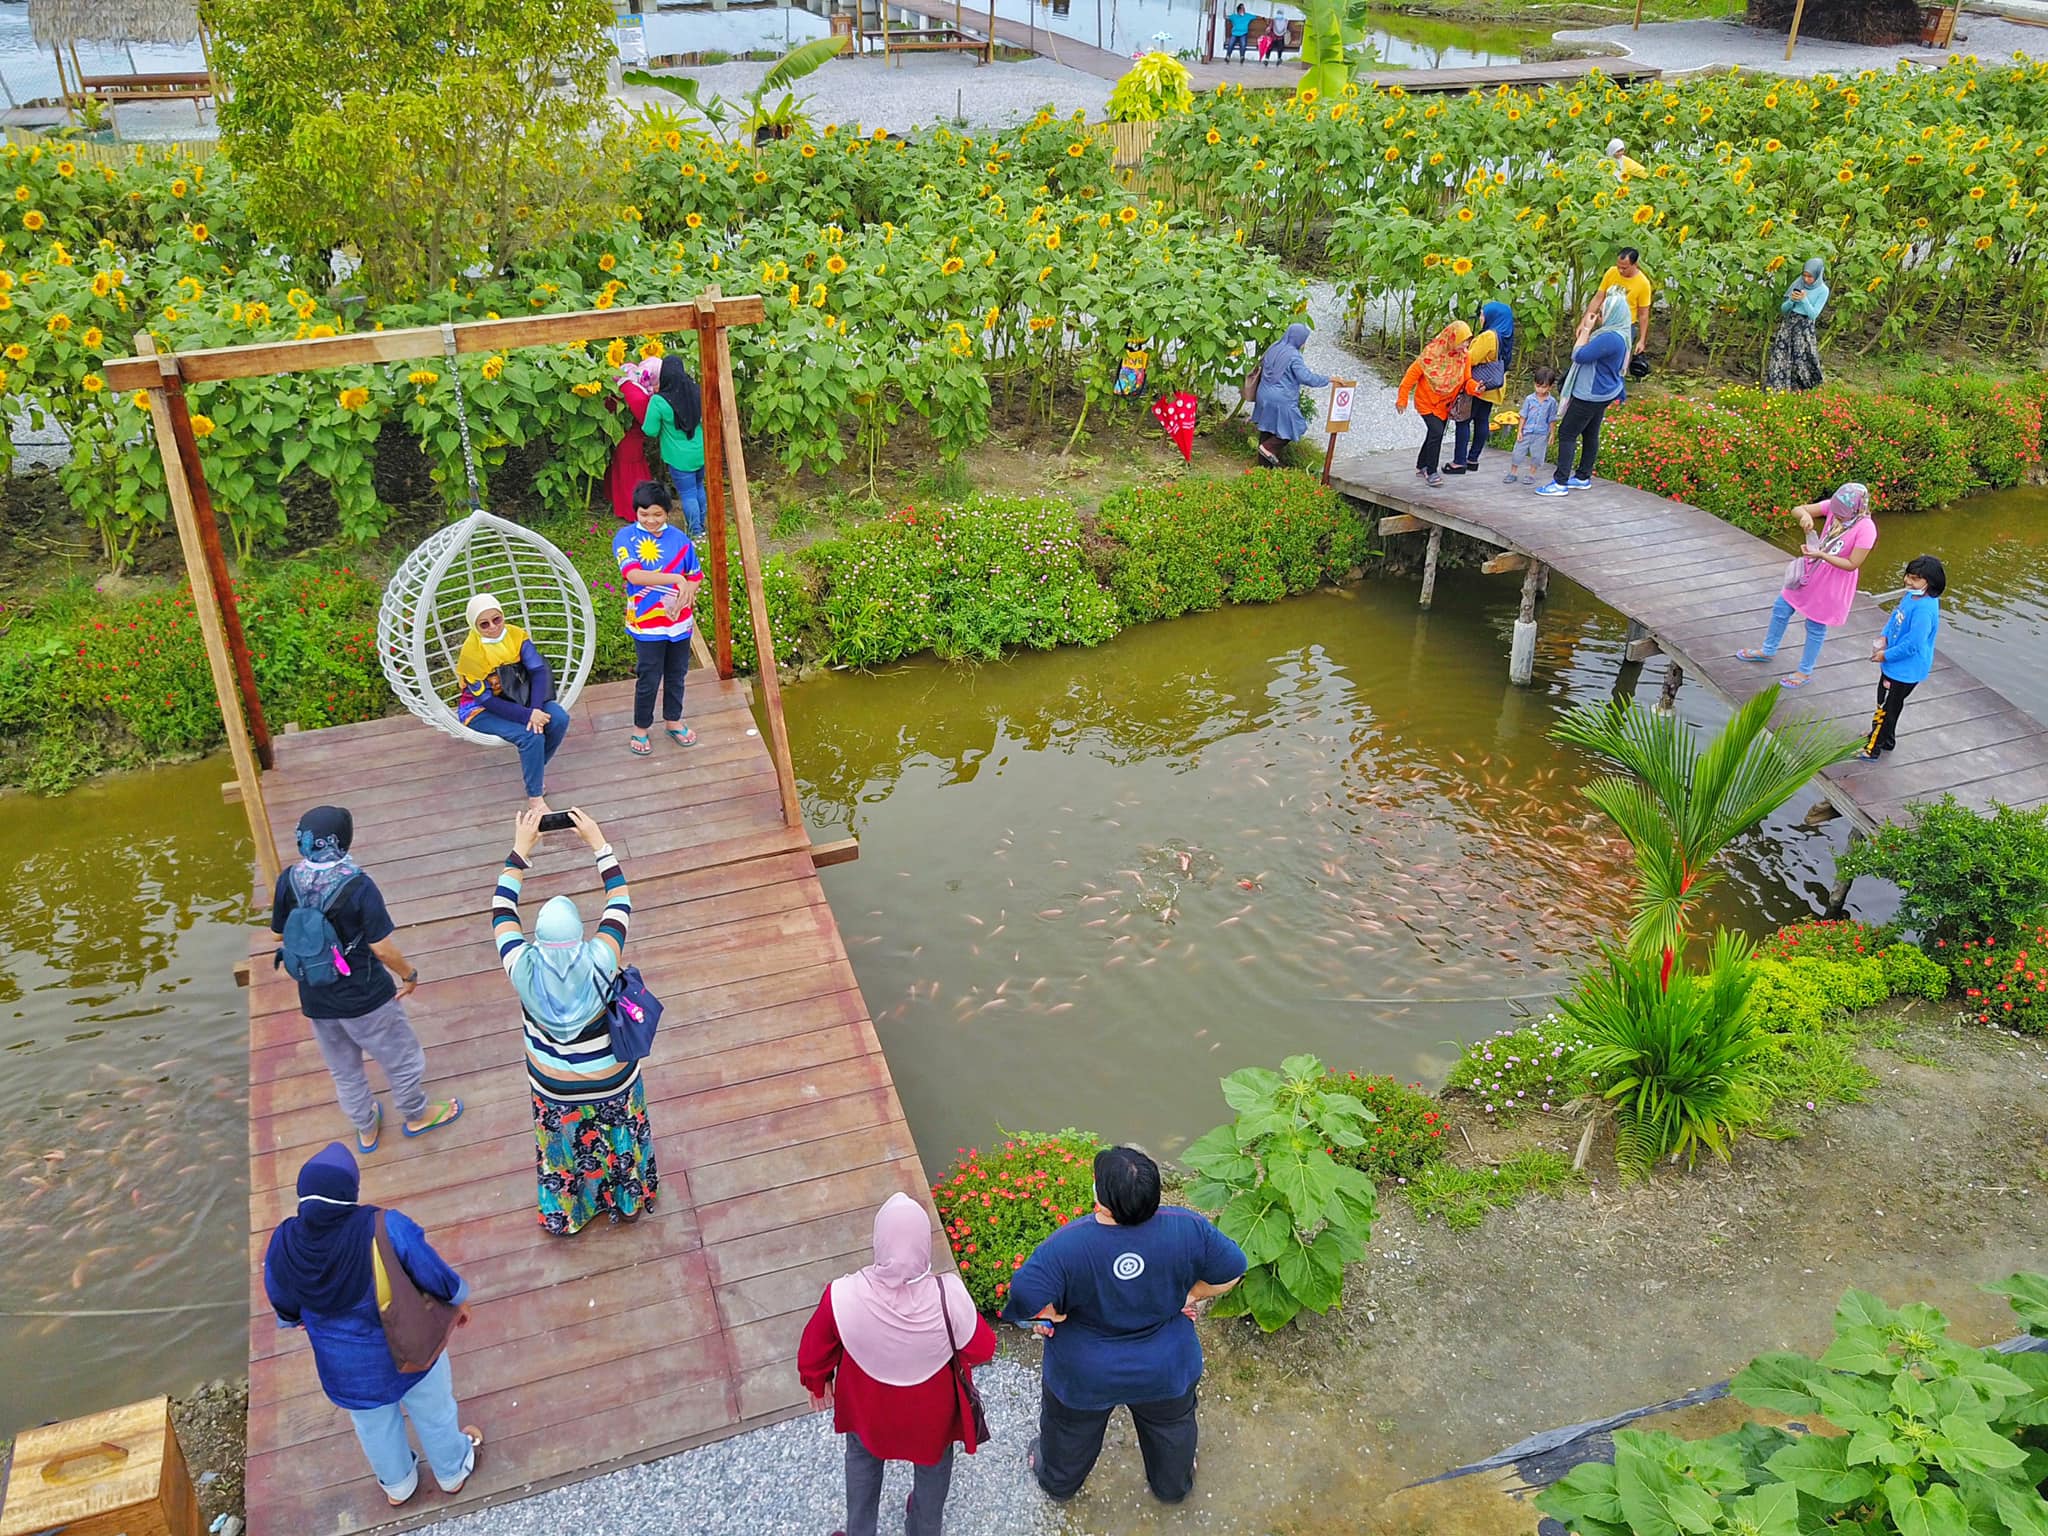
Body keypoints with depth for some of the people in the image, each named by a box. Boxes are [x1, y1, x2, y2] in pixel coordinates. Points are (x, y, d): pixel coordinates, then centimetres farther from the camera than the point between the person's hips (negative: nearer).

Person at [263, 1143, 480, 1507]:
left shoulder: (283, 1246, -25)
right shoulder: (388, 1229, -36)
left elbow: (284, 1308, -4)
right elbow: (439, 1279, -21)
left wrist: (294, 1320, 21)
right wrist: (460, 1300, 3)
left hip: (345, 1367, 3)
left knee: (374, 1426, 32)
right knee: (434, 1412, 28)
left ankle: (397, 1486, 57)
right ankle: (453, 1471, 53)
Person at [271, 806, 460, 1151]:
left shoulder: (288, 882, -14)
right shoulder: (358, 887, -27)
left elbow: (279, 933, 2)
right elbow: (383, 949, -23)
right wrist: (409, 975, -6)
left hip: (316, 1000, 5)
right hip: (364, 996, -5)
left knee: (343, 1071, 25)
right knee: (401, 1058, 22)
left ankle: (366, 1129, 46)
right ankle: (416, 1115, 43)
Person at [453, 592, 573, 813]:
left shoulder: (515, 635, -11)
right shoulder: (471, 652, -24)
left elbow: (539, 670, -17)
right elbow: (487, 700, -24)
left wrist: (536, 709, -32)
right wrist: (528, 716, -32)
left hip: (515, 696, 5)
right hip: (479, 709, -5)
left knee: (559, 719, -20)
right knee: (530, 736, -29)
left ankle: (535, 768, 3)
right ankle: (535, 799, -16)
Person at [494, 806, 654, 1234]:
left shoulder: (524, 969, -30)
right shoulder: (599, 962, -33)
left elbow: (502, 910, -16)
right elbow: (620, 902, -20)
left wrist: (521, 848, -14)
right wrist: (599, 844, -16)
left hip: (554, 1086, 1)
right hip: (612, 1081, -1)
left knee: (564, 1146, 27)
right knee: (619, 1139, 27)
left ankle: (565, 1214, 52)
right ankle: (628, 1201, 53)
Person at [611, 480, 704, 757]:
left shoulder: (679, 538, -1)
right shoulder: (625, 538, -11)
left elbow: (695, 577, 6)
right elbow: (633, 575, -26)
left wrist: (682, 600, -13)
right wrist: (675, 579, -34)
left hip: (680, 621, 4)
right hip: (647, 623, -4)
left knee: (677, 674, 17)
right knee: (648, 679, 5)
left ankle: (673, 721, 37)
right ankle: (640, 728, 25)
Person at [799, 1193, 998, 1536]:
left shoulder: (842, 1297, -34)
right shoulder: (948, 1296, -37)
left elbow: (813, 1354, -14)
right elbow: (982, 1350, -19)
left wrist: (817, 1383, 8)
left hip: (868, 1408, 0)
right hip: (932, 1410, 0)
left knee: (862, 1459, 34)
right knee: (933, 1462, 33)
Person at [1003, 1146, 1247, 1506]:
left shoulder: (1068, 1244, -36)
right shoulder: (1187, 1229, -28)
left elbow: (1026, 1297, -36)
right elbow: (1231, 1271, -15)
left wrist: (1055, 1313, -15)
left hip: (1085, 1378, -1)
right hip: (1164, 1374, 1)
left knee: (1070, 1430, 33)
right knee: (1171, 1428, 35)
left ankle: (1058, 1482, 60)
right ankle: (1173, 1485, 61)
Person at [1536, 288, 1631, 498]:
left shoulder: (1610, 338, -26)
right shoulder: (1617, 336, 8)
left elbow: (1579, 356, -22)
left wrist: (1585, 331, -12)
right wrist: (1587, 331, 5)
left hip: (1591, 395, -11)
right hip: (1600, 393, 11)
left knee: (1567, 433, -7)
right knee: (1590, 434, 17)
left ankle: (1560, 483, -8)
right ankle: (1583, 477, 27)